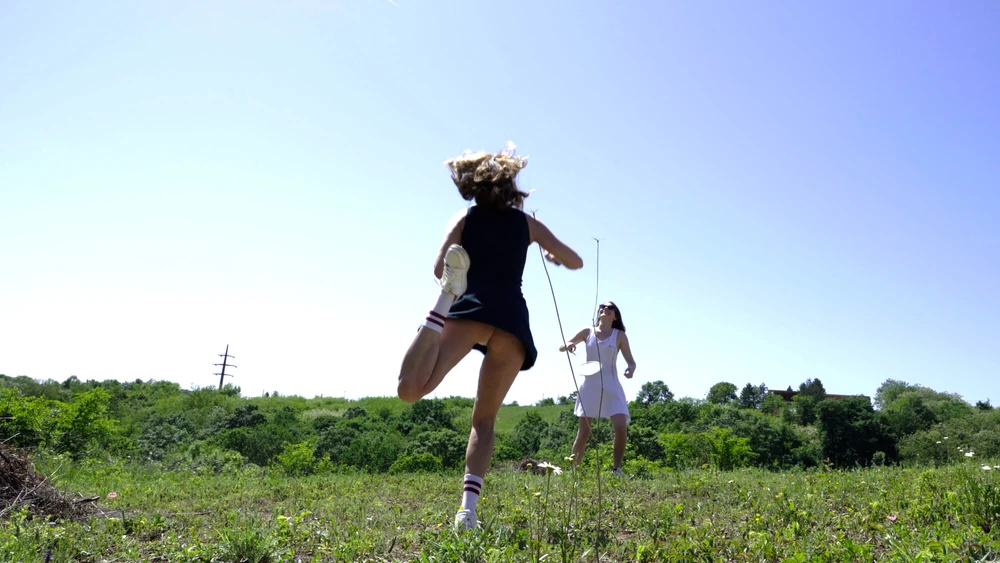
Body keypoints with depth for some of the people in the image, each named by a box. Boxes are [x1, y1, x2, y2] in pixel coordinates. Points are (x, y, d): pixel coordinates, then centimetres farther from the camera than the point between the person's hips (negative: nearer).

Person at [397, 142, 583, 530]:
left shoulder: (464, 218, 17)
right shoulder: (527, 223, 22)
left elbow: (438, 269, 5)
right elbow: (575, 262, 27)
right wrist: (551, 255, 49)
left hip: (471, 308, -2)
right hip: (513, 318, 3)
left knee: (411, 389, -21)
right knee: (485, 418, 12)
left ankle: (449, 295, -34)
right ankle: (468, 507, -6)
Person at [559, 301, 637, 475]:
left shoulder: (619, 335, 3)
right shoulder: (588, 332, 6)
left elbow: (631, 361, 2)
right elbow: (561, 347, 6)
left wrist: (631, 369, -22)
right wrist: (568, 345, -19)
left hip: (611, 387, 0)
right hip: (590, 386, 0)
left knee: (621, 427, -16)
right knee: (583, 432, -1)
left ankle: (616, 468, -1)